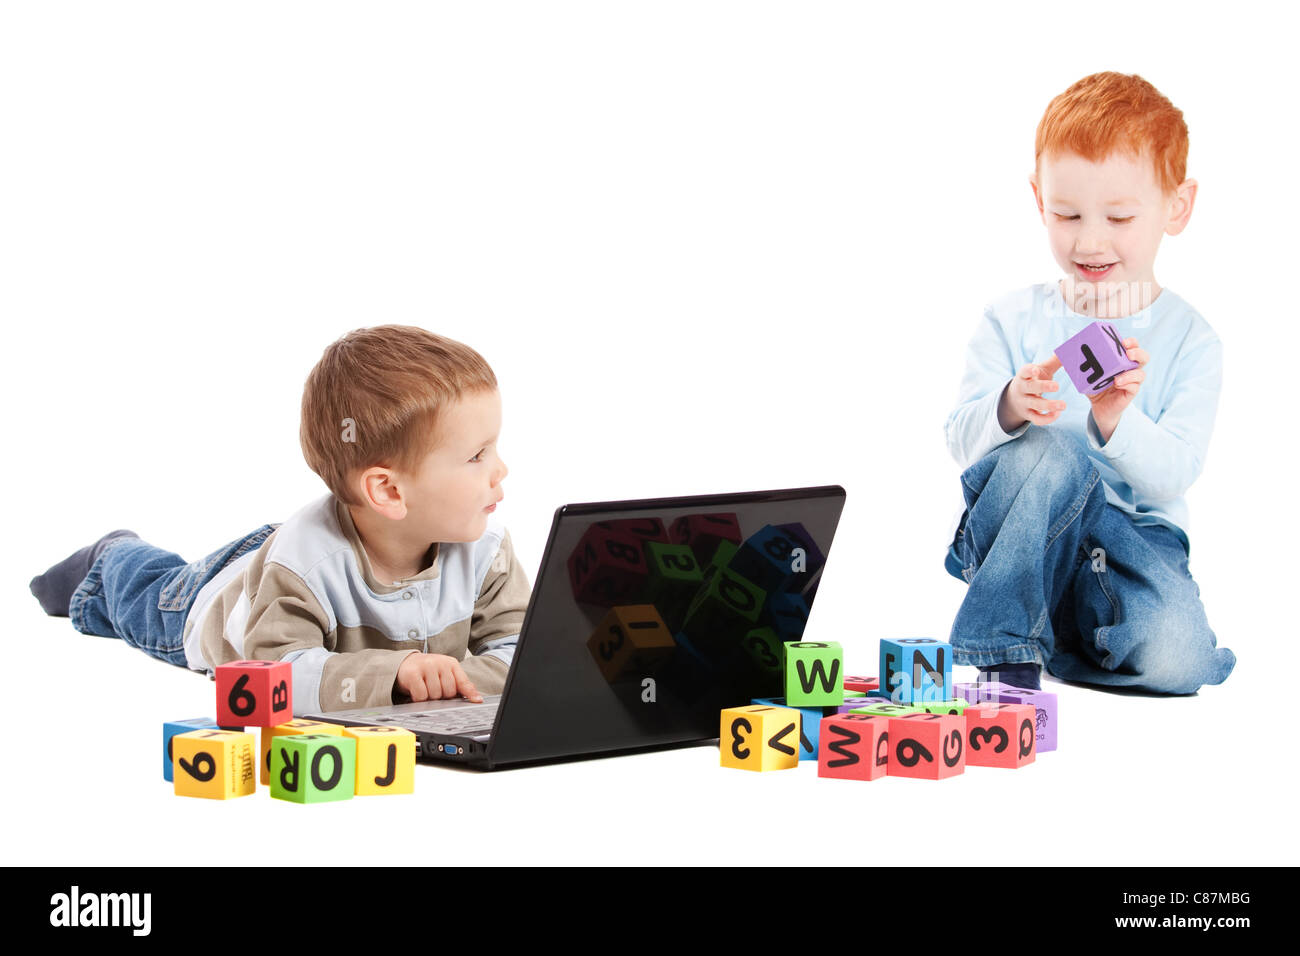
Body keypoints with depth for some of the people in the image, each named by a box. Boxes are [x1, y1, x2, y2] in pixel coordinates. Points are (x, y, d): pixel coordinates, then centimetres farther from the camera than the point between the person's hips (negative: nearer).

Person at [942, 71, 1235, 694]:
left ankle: (1066, 646, 3)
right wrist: (1009, 408, -29)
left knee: (1173, 659, -30)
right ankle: (1006, 650, -23)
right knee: (1048, 446, -32)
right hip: (1017, 545, 0)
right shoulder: (1013, 322, 3)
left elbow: (1174, 473, -10)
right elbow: (961, 442, -5)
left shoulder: (1189, 340, 1)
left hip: (1132, 539, 0)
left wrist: (1117, 422, -32)